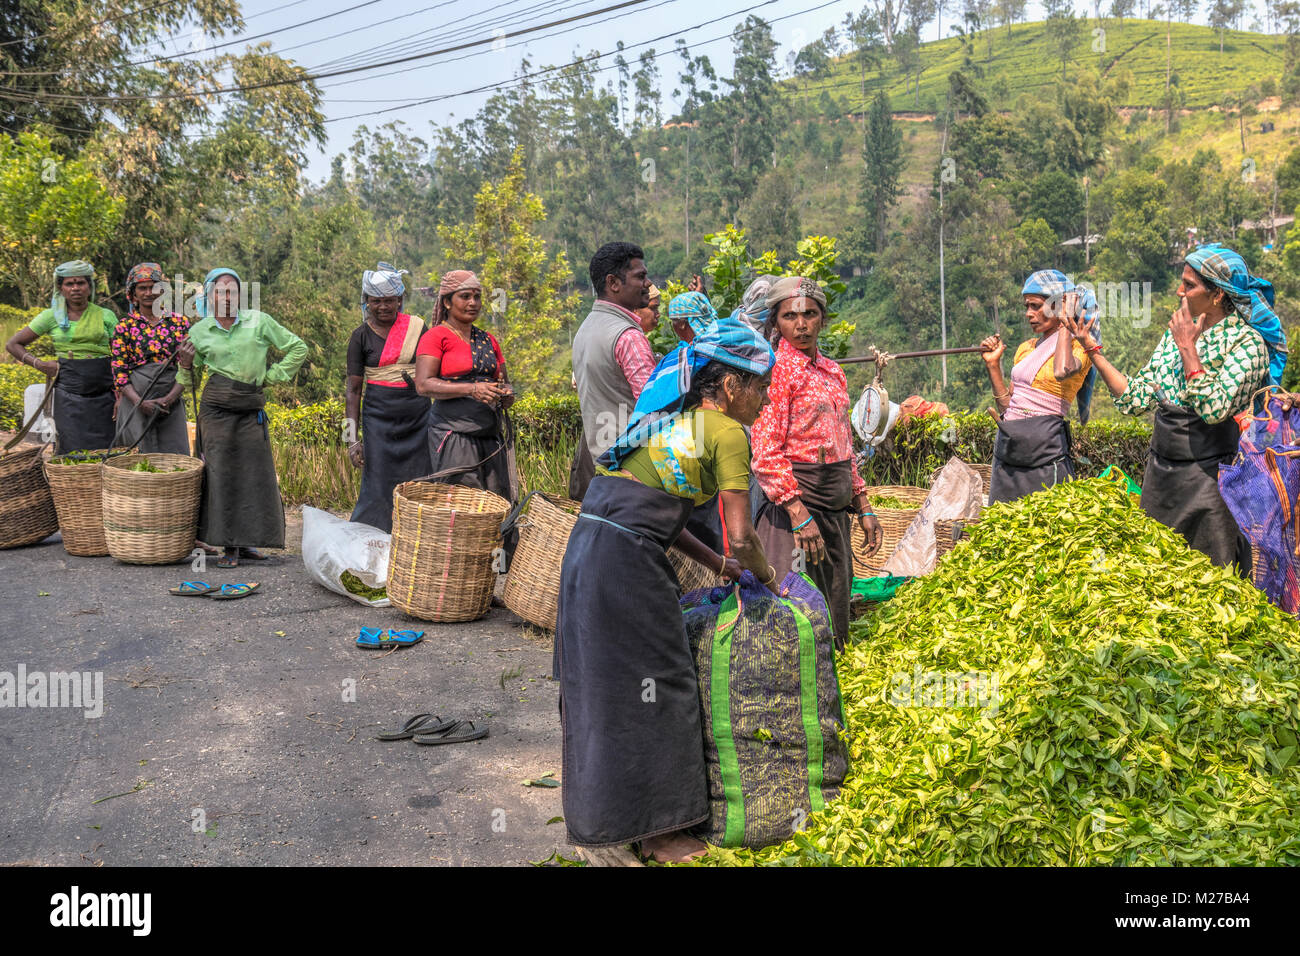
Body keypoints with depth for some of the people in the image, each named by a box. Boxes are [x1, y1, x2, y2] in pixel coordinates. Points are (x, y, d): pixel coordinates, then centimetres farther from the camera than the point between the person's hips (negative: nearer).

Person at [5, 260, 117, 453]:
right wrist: (39, 364, -1)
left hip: (103, 392, 1)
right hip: (69, 392, -1)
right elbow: (12, 344, 13)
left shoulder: (105, 316, 8)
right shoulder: (52, 316, 7)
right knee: (72, 450, -6)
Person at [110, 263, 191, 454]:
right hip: (135, 402, -1)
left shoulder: (179, 322, 7)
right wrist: (139, 402, -15)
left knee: (175, 456, -2)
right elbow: (119, 372, 0)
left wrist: (169, 398, -11)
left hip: (171, 402, 1)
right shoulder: (125, 326, 5)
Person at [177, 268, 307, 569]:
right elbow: (190, 384, 14)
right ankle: (228, 547, 5)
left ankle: (245, 541, 14)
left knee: (254, 472, 1)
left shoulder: (258, 321, 4)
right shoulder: (199, 332, 8)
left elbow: (298, 348, 11)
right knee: (220, 473, -2)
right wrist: (186, 365, -7)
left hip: (251, 409, 1)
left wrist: (271, 376, 5)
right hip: (215, 409, 0)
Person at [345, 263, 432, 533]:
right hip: (379, 418, -2)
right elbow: (353, 389, 1)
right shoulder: (361, 336, 1)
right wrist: (353, 439, -5)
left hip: (419, 416, 2)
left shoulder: (417, 327, 4)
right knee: (379, 489, -4)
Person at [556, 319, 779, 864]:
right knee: (648, 688, 3)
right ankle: (655, 830, 16)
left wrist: (716, 563, 22)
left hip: (590, 547, 9)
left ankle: (604, 813, 34)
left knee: (604, 685, 18)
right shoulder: (727, 432, -6)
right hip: (625, 559, -9)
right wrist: (767, 575, 12)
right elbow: (742, 537, -8)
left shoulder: (676, 419, 20)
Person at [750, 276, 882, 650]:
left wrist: (863, 506, 17)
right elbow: (766, 453, -16)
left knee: (835, 618, 13)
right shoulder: (776, 370, -9)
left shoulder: (832, 372, 14)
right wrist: (799, 514, -22)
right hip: (793, 504, -8)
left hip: (836, 508, 8)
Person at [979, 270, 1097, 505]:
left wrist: (1065, 323, -14)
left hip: (1046, 448, -7)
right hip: (1007, 447, 7)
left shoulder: (1077, 345, -2)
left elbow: (1062, 371, -28)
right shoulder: (1026, 348, 17)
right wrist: (993, 365, 7)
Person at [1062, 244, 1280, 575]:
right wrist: (1091, 347, 4)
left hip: (1208, 473, -6)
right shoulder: (1176, 331, 9)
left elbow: (1213, 408, -26)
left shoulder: (1246, 342, -11)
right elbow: (1136, 398, 7)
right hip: (1161, 470, 7)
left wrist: (1188, 348, -19)